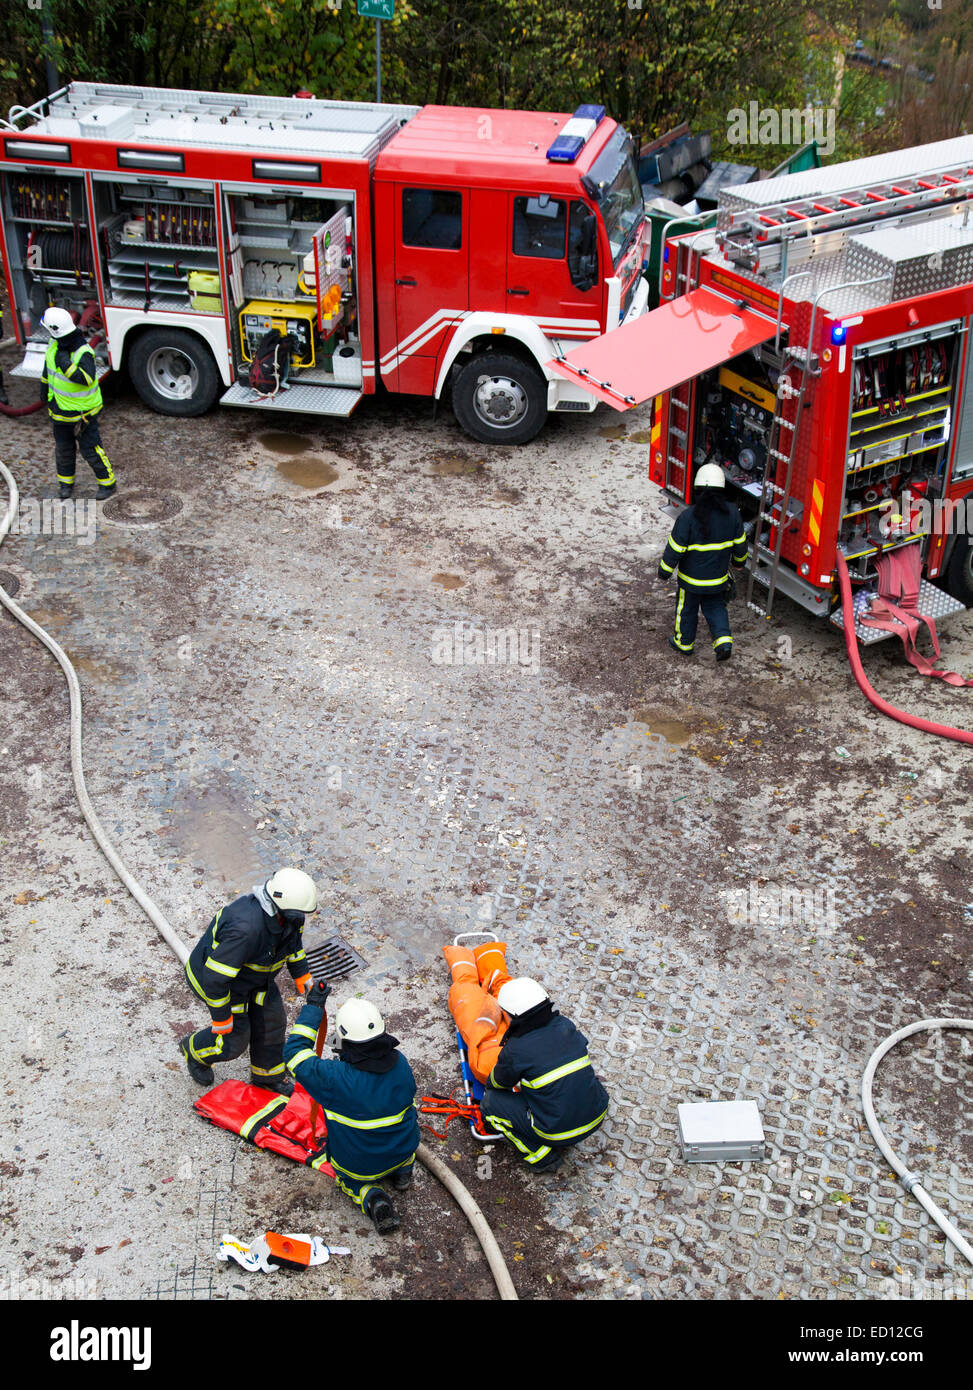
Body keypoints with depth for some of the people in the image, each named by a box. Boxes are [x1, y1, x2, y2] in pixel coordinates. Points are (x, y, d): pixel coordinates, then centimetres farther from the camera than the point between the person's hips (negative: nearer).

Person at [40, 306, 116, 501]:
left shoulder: (83, 352, -27)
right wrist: (45, 390, 27)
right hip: (60, 410, 7)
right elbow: (48, 368, 16)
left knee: (90, 448, 3)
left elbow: (87, 379, -41)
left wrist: (66, 365, -44)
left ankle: (107, 483, 19)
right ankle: (66, 482, 35)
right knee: (63, 448, 18)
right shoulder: (54, 346, -4)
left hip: (82, 410, -7)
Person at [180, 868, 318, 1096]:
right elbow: (215, 976, -35)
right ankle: (194, 1050, 37)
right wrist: (220, 1016, -24)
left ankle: (267, 1076, 38)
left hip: (254, 972, 7)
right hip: (212, 973, -7)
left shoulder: (285, 912, -18)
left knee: (271, 1021, 12)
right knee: (235, 1039, 5)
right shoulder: (247, 928, -44)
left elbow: (292, 937, 8)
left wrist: (301, 973, 12)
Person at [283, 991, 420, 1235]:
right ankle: (402, 1172, 24)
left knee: (348, 1177, 32)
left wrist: (313, 1007, -14)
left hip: (358, 1166, -4)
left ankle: (370, 1197, 1)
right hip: (402, 1152, 4)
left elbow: (293, 1052, -19)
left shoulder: (334, 1077, -32)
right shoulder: (399, 1063, -18)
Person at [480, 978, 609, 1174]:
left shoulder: (515, 1051, -17)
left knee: (490, 1102, 7)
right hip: (597, 1117, 6)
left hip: (558, 1132, -6)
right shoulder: (565, 1026, -3)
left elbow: (497, 1083, 3)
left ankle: (544, 1157, 6)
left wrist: (489, 1086, 30)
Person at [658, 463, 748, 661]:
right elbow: (740, 542, 0)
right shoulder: (732, 513, -13)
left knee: (687, 609, 19)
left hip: (691, 577, -3)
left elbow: (675, 548, -19)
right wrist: (739, 560, 21)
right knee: (715, 607, 24)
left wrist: (664, 570, -4)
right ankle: (723, 640, 9)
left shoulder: (688, 516, -26)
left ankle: (684, 642, 36)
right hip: (719, 577, 3)